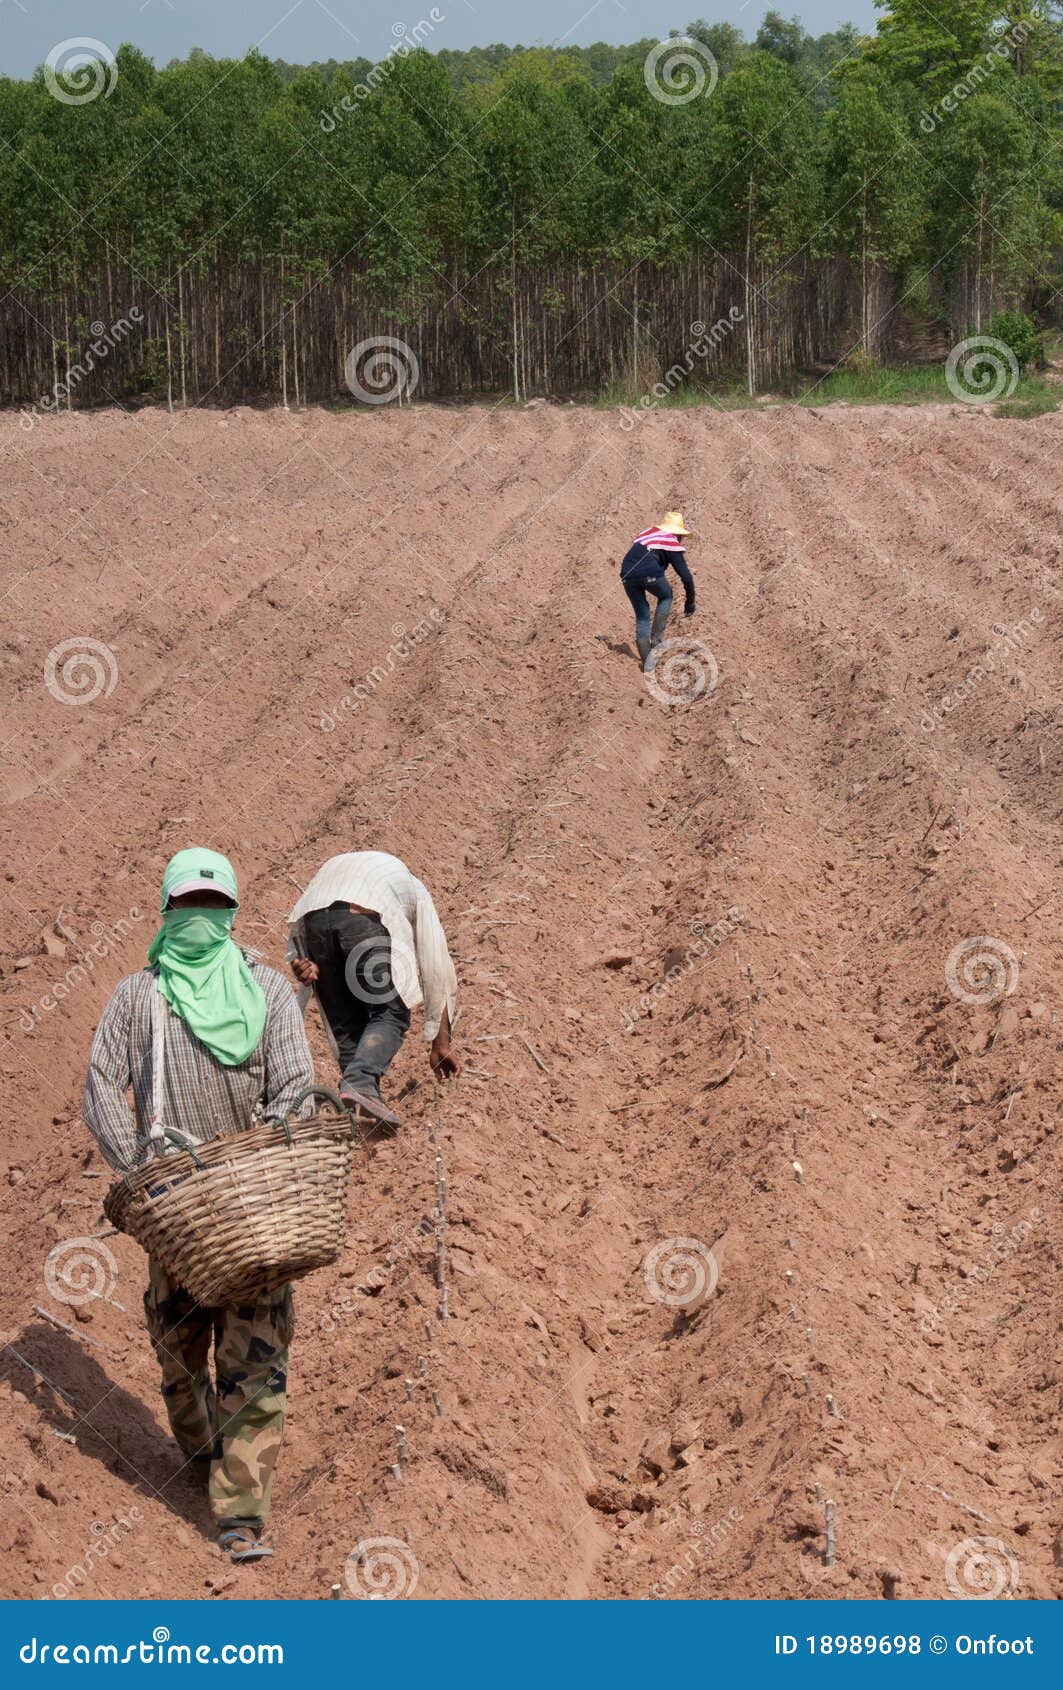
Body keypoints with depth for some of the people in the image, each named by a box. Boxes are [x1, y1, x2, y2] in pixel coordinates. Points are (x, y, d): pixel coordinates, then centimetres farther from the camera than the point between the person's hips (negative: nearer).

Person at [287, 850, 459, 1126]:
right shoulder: (414, 891, 33)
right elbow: (436, 969, 27)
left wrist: (302, 966, 7)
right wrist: (441, 1044, 26)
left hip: (312, 915, 4)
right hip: (366, 914, -4)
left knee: (344, 1023, 17)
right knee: (391, 1013, 3)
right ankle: (360, 1083, -19)